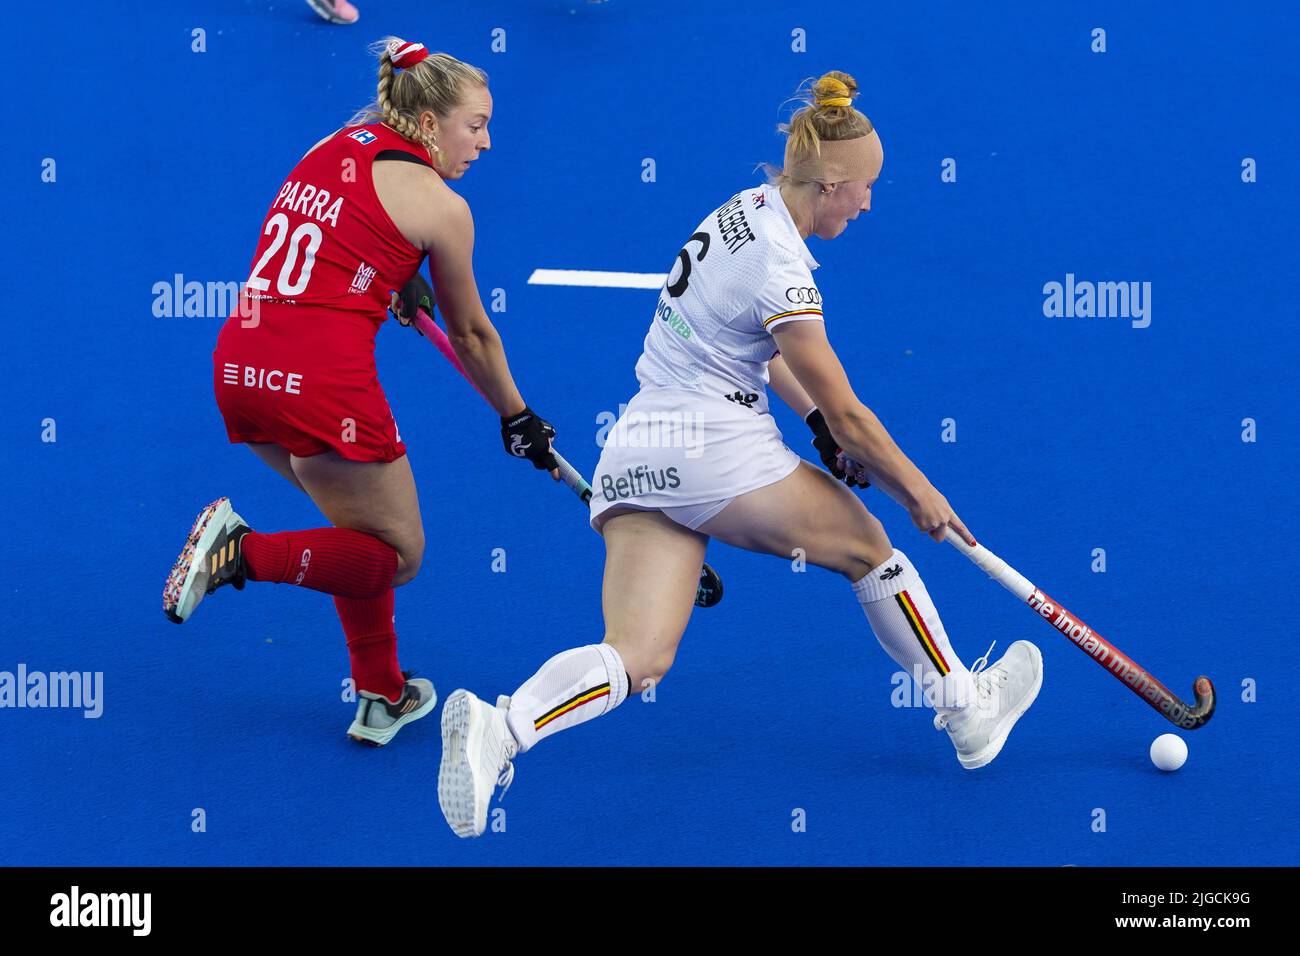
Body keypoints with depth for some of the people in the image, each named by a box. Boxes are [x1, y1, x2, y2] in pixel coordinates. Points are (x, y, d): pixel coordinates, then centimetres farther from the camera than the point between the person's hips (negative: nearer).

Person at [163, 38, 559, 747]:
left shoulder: (333, 147, 16)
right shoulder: (441, 206, -1)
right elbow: (472, 336, 12)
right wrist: (518, 420, 25)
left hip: (239, 363, 8)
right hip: (322, 379, -7)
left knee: (366, 524, 24)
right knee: (398, 555, 9)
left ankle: (383, 699, 26)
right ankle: (245, 553, -12)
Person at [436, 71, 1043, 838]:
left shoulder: (746, 209, 12)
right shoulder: (781, 267, -15)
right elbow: (845, 412, -9)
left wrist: (819, 424, 16)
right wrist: (919, 492, 2)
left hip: (632, 456, 8)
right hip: (713, 448, -8)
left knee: (639, 659, -4)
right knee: (867, 543, 14)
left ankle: (499, 728, -28)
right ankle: (967, 712, 27)